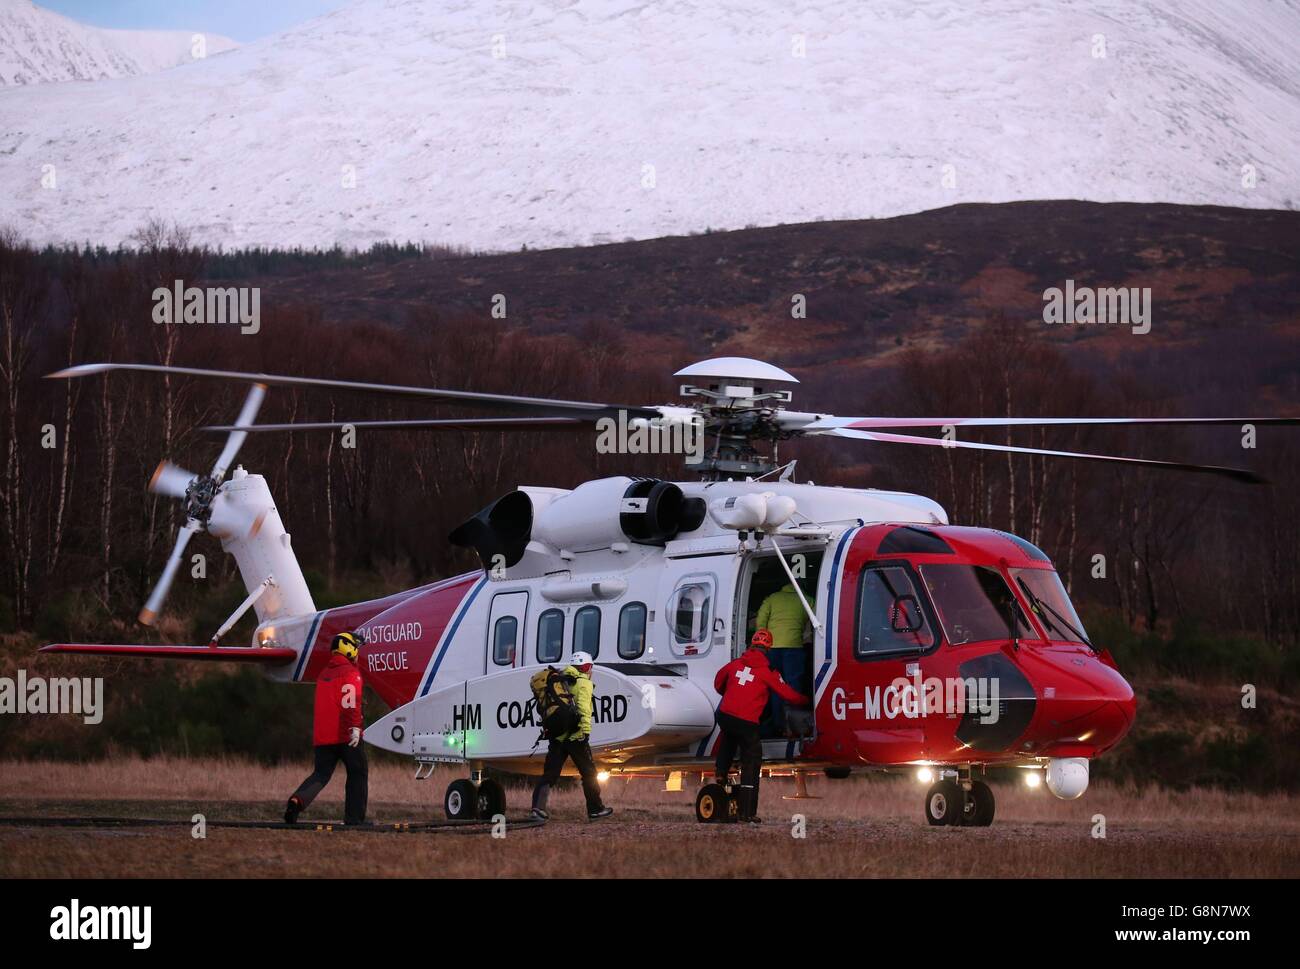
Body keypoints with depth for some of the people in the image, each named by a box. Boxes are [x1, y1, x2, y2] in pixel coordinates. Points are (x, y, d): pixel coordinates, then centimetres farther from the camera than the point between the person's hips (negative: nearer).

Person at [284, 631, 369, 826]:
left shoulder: (324, 674, 18)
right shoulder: (350, 672, -7)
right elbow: (351, 702, -21)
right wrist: (355, 727, -27)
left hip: (323, 737, 6)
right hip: (346, 736, -6)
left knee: (321, 774, 7)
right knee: (357, 774, 8)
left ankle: (298, 800, -19)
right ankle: (354, 818, 8)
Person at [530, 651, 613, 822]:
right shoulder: (583, 683, -2)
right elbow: (583, 707, -17)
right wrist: (586, 730, -23)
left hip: (556, 735, 6)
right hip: (575, 736, -6)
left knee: (550, 773, 4)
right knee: (588, 773, 7)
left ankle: (538, 806, -11)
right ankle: (595, 809, 13)